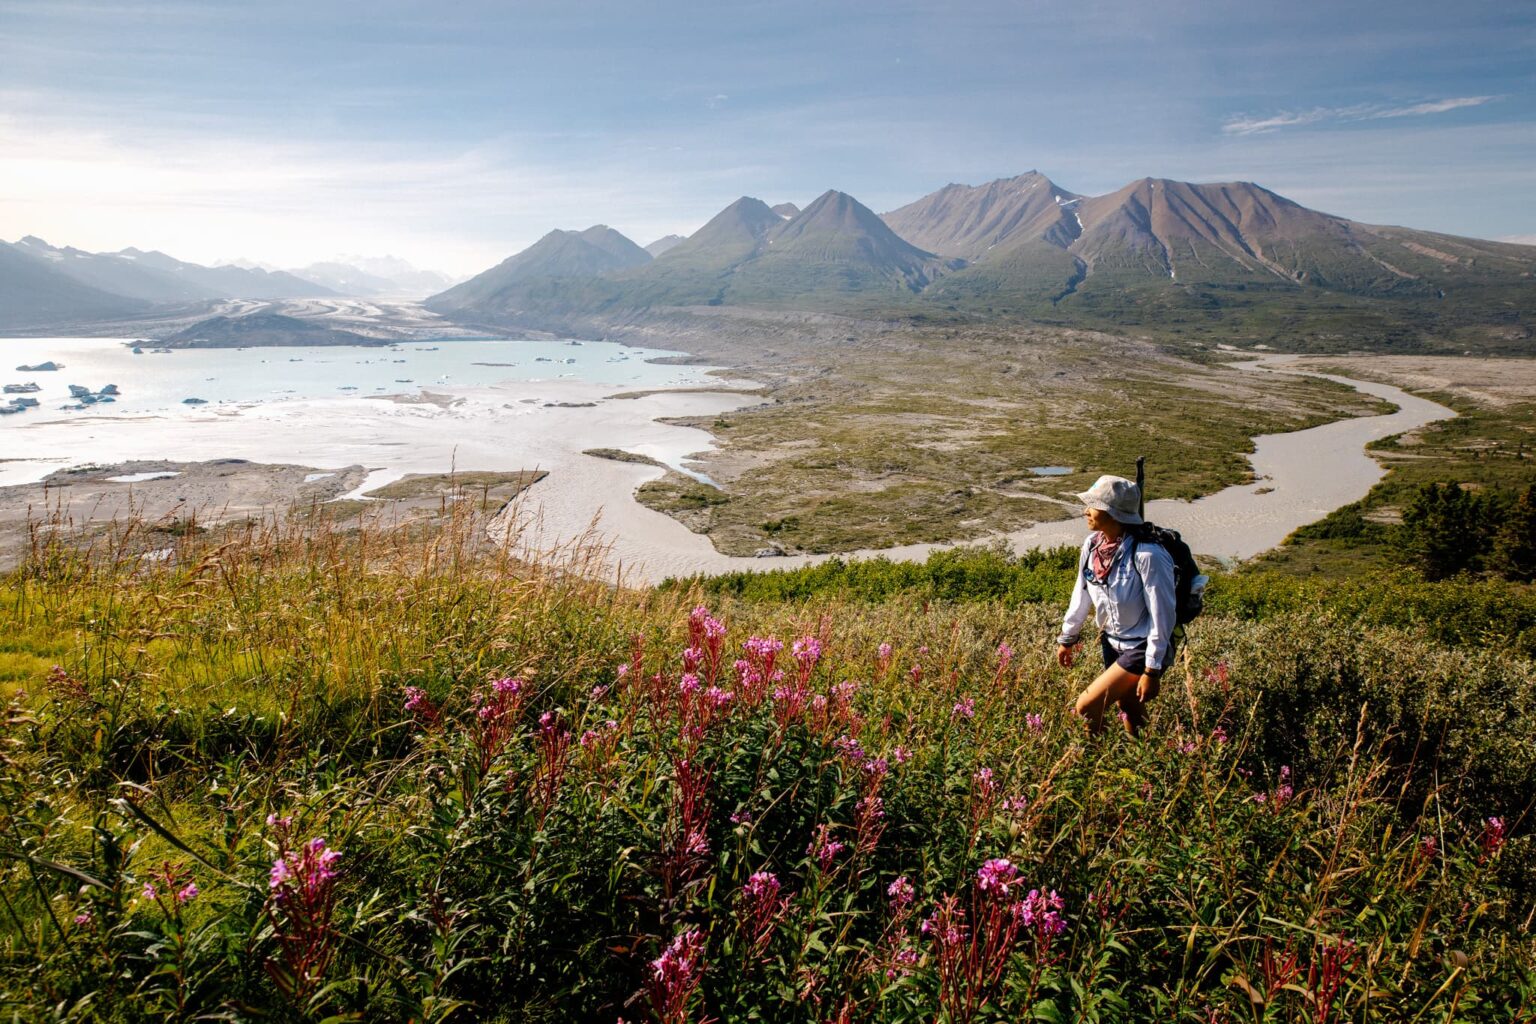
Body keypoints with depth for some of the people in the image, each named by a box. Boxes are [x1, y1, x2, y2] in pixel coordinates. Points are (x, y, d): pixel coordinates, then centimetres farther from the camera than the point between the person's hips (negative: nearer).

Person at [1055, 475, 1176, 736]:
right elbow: (1082, 593, 7)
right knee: (1128, 706, 22)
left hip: (1142, 648, -6)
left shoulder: (1148, 555, -29)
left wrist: (1153, 670, -19)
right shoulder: (1093, 544, -8)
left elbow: (1162, 615, -22)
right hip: (1112, 641, 7)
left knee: (1087, 707, -10)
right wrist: (1068, 637, 15)